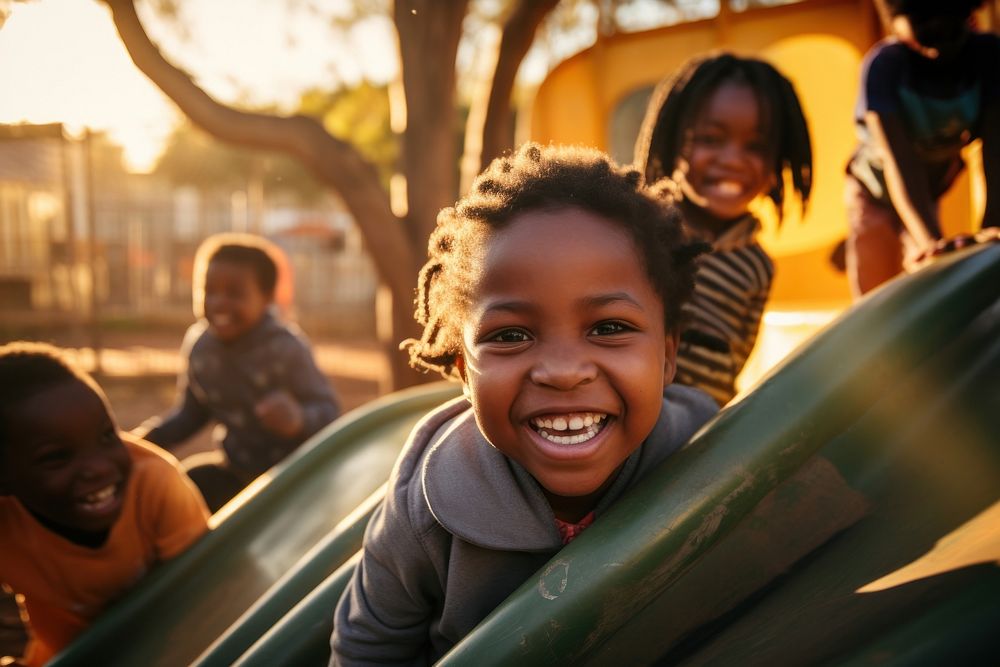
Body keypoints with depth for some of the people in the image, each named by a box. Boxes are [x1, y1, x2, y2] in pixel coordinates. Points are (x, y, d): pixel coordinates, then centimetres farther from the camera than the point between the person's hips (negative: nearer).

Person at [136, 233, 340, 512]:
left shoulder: (286, 348, -23)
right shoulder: (199, 344, -5)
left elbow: (329, 412, -25)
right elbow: (192, 413, 9)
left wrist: (299, 419, -47)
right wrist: (151, 436, -7)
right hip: (237, 468, 6)